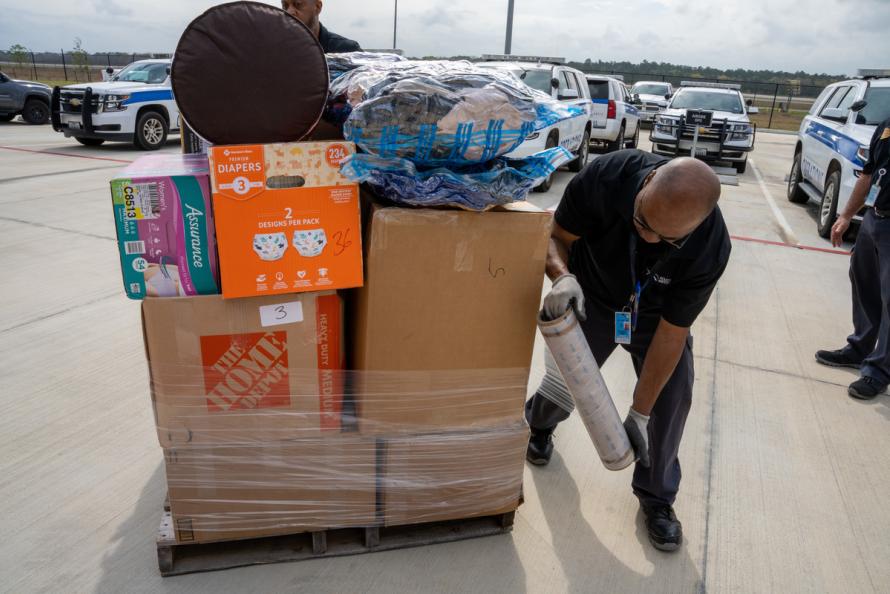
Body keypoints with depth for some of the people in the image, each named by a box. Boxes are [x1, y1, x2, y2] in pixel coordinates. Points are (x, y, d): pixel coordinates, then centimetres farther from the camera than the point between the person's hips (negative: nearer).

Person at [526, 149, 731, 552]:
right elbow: (556, 235, -21)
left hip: (656, 314, 0)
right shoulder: (607, 176, -37)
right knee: (562, 385, 8)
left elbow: (671, 333, -26)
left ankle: (656, 496, 20)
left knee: (671, 401, -6)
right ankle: (538, 426, 46)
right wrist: (562, 276, -45)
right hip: (590, 298, 0)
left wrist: (640, 414, -23)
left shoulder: (710, 248, -35)